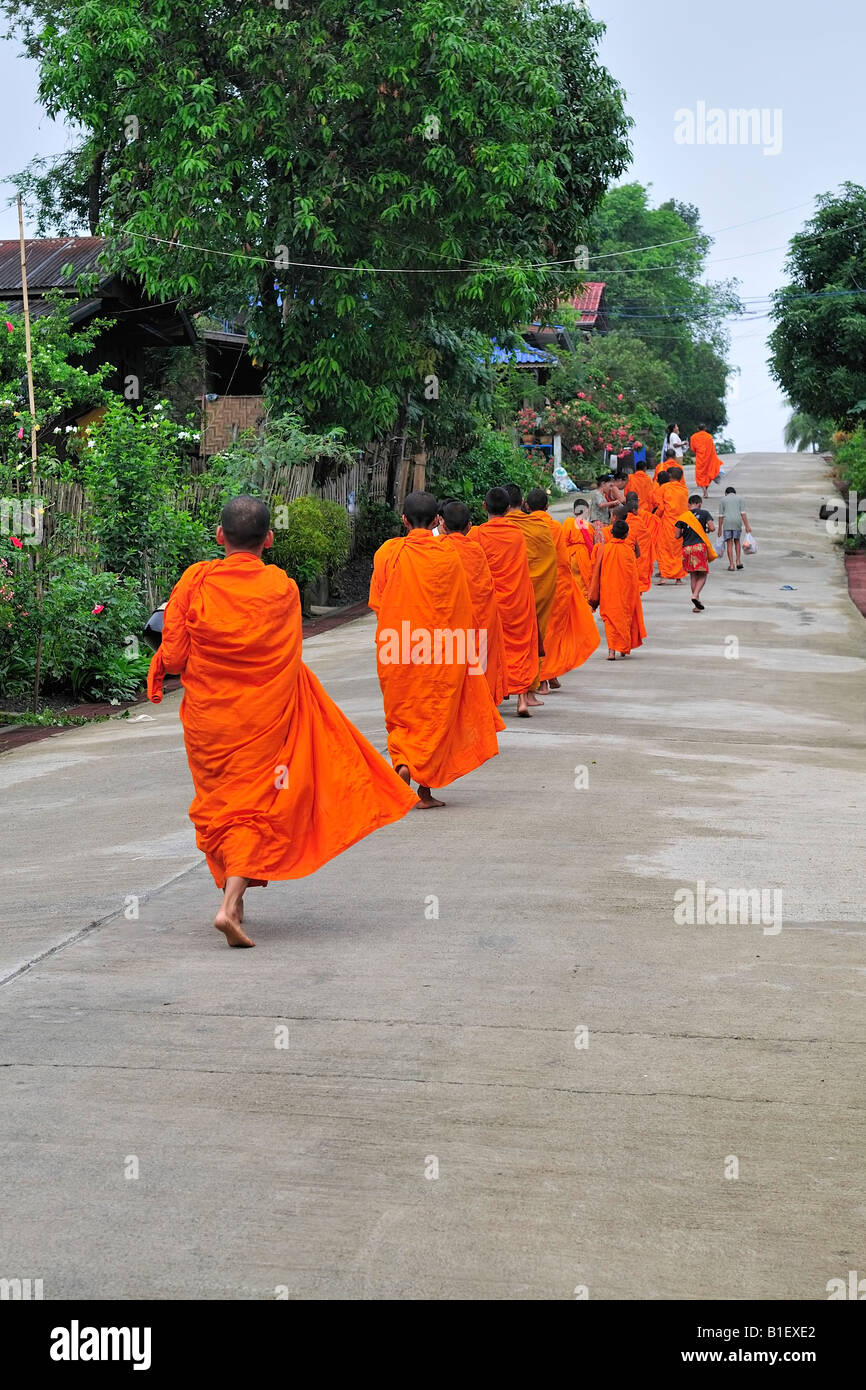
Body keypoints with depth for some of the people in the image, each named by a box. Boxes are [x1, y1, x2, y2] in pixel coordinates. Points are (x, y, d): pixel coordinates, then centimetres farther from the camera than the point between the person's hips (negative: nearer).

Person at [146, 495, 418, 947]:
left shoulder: (195, 580, -9)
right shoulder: (282, 588, -6)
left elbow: (174, 657, -10)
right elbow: (288, 657, 5)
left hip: (208, 715, 1)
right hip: (264, 718, -1)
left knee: (218, 803, 17)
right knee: (254, 804, 2)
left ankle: (233, 895, 27)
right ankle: (231, 904, -14)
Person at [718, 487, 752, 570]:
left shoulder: (723, 500, 11)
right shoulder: (738, 499, 13)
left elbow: (721, 516, 6)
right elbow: (743, 513, 3)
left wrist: (720, 529, 9)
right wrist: (747, 526, 0)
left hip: (727, 522, -1)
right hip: (737, 521, 1)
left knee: (729, 543, 0)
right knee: (737, 541, 18)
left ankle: (731, 564, -4)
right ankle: (738, 561, 10)